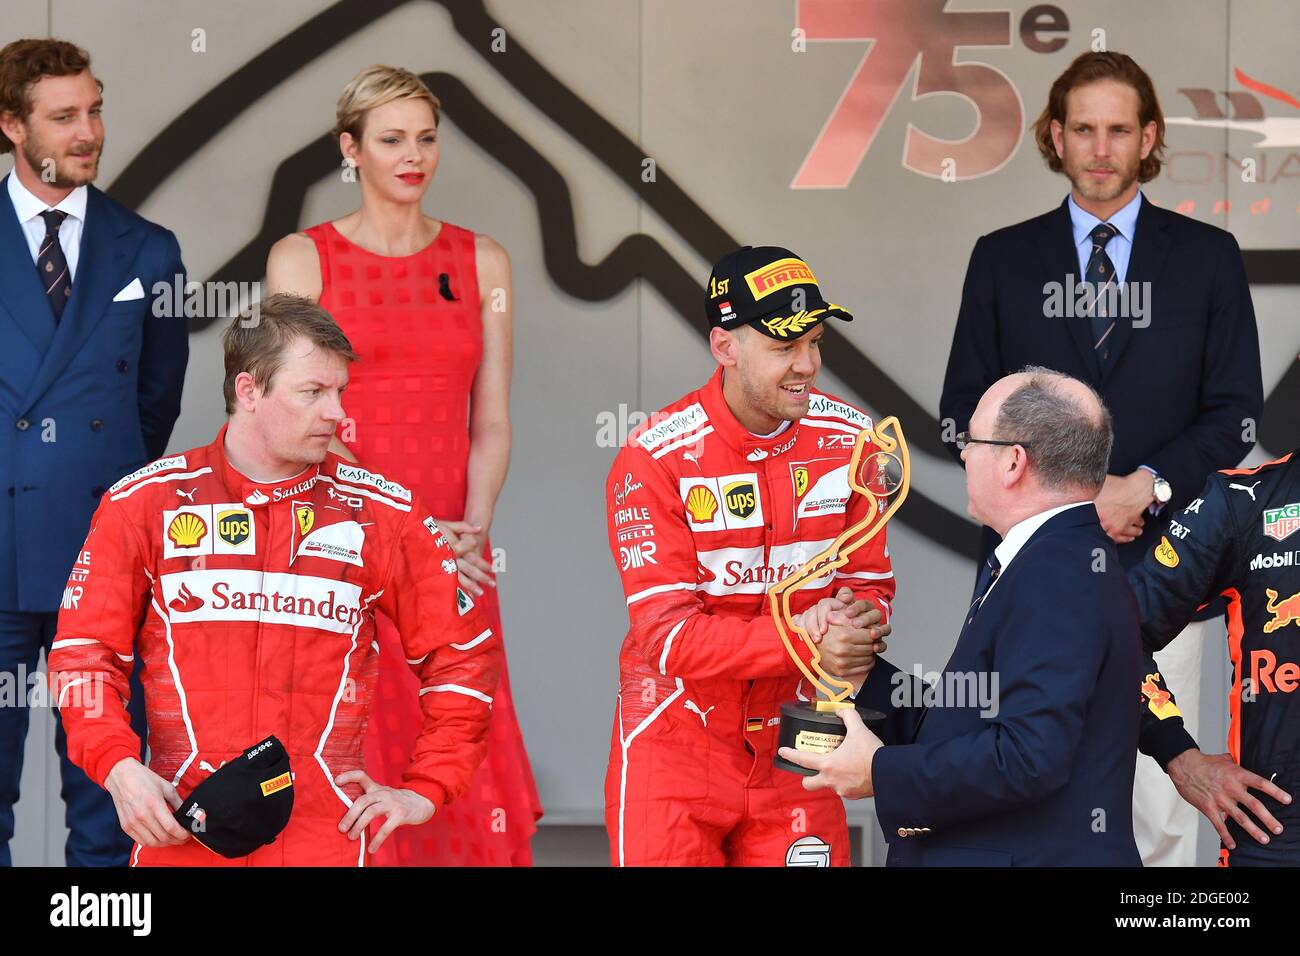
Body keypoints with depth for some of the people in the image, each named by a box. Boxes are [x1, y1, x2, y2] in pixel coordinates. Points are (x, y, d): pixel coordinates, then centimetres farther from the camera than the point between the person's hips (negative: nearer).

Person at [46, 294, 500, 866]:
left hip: (328, 834, 0)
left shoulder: (380, 513, 7)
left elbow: (463, 656, 14)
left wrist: (424, 791, 7)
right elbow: (84, 651, 9)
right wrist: (118, 768, -6)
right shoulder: (144, 503, 6)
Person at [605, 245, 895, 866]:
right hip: (677, 742, -3)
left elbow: (871, 582, 5)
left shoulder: (849, 439, -2)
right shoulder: (655, 459, -15)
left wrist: (858, 620, -20)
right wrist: (801, 638, -31)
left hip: (794, 741, 3)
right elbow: (666, 633, -20)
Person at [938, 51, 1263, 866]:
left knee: (1160, 797, -5)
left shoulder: (1207, 257, 8)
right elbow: (965, 406, 7)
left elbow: (1236, 412, 5)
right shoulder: (1003, 259, 10)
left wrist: (1148, 486, -10)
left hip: (1158, 555, -1)